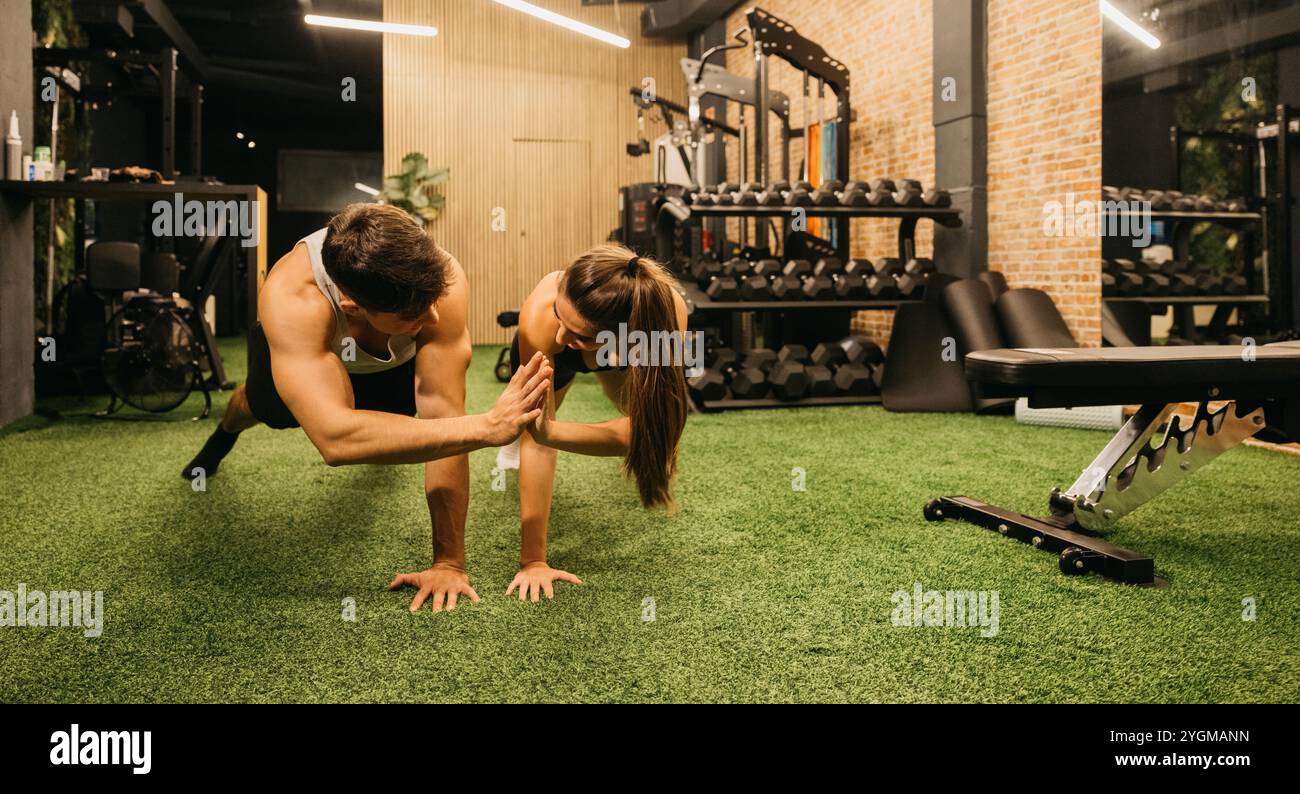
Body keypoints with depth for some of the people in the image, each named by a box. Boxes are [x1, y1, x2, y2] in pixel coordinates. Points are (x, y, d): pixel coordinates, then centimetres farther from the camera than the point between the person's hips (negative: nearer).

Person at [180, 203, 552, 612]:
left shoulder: (439, 276, -42)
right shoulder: (292, 298, -47)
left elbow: (441, 415, -40)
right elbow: (335, 439, -57)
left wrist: (450, 563, -40)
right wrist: (486, 426, -63)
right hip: (305, 346, -1)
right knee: (273, 408, -13)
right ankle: (222, 437, 24)